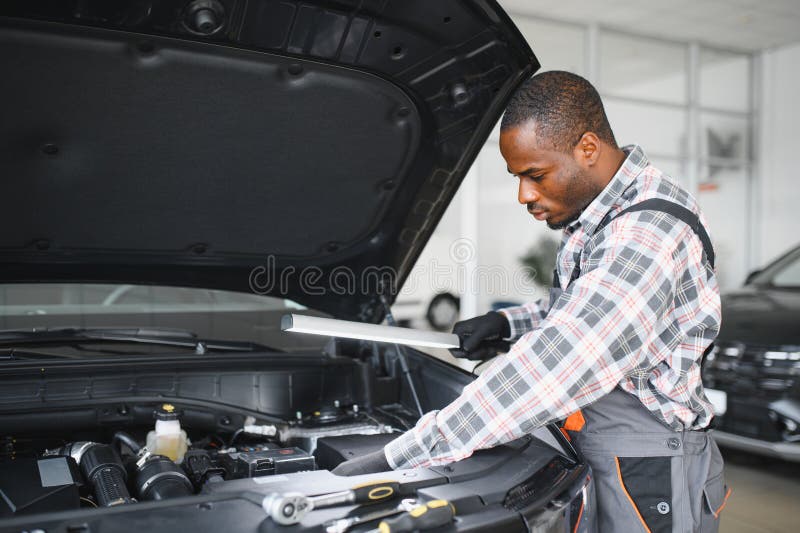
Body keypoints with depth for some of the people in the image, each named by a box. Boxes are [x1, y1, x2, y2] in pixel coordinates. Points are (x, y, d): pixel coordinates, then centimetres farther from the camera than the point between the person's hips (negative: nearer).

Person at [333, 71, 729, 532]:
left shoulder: (652, 231, -26)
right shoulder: (595, 219, 6)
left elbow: (561, 362, -36)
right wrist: (508, 324, 5)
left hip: (651, 477, -8)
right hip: (603, 459, 9)